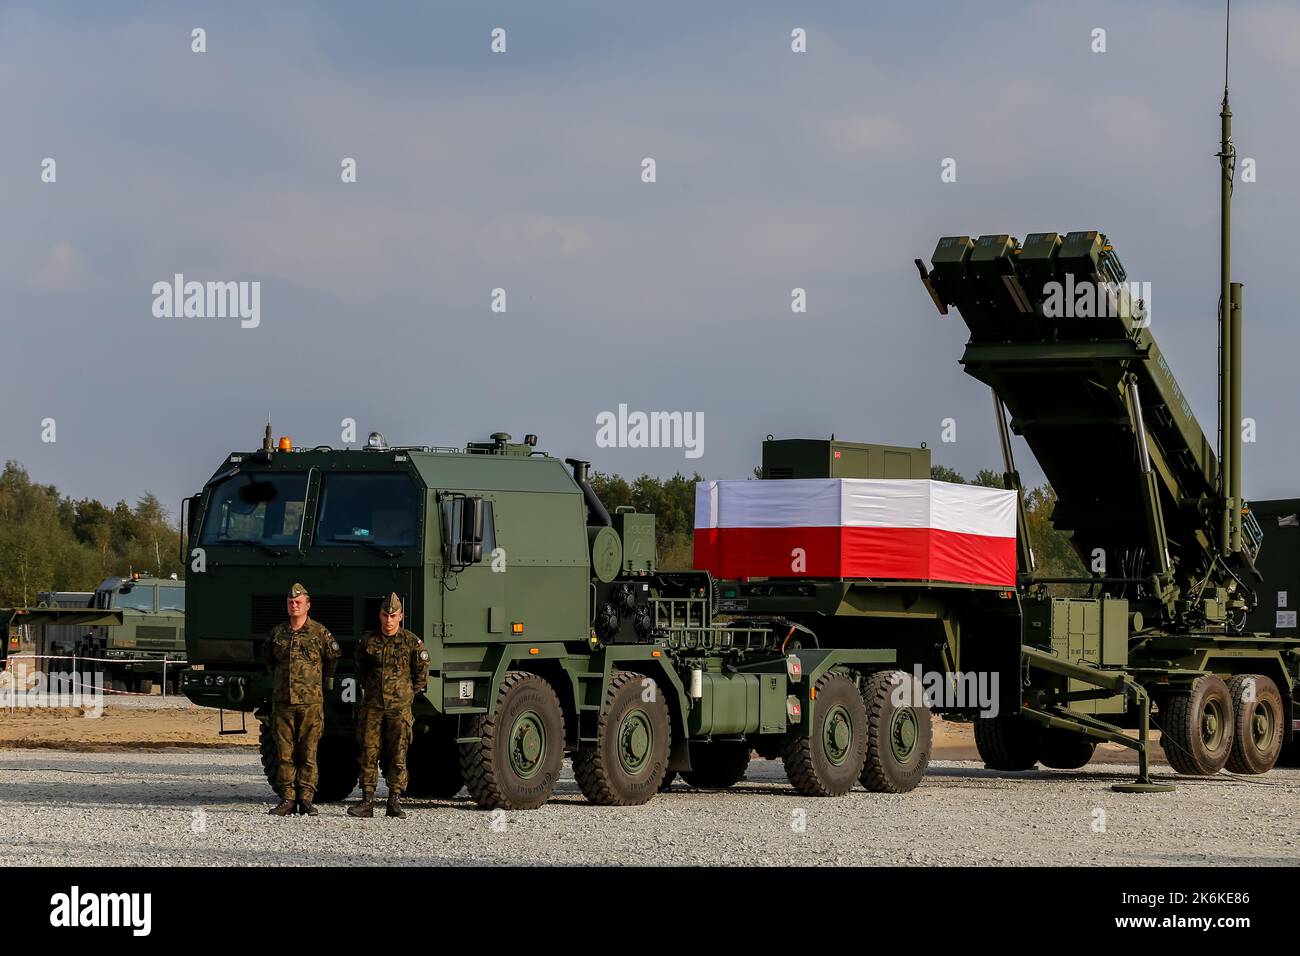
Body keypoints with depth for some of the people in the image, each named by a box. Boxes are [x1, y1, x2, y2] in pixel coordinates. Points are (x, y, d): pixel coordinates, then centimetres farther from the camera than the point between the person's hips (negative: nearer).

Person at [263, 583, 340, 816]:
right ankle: (287, 799, 5)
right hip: (282, 701, 3)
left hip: (310, 701, -3)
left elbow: (333, 657, 15)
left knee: (308, 752, -2)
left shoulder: (320, 633, 0)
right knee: (284, 753, 2)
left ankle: (306, 799, 1)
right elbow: (266, 655, 27)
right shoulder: (277, 633, 9)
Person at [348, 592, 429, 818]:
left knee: (397, 756, 0)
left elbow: (422, 673, 10)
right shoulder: (368, 641, 6)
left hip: (399, 706, -2)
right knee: (368, 753, -2)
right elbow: (360, 670, 22)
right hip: (372, 705, 2)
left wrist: (408, 694, 8)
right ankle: (367, 802, -1)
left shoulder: (412, 642, 0)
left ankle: (395, 802, 3)